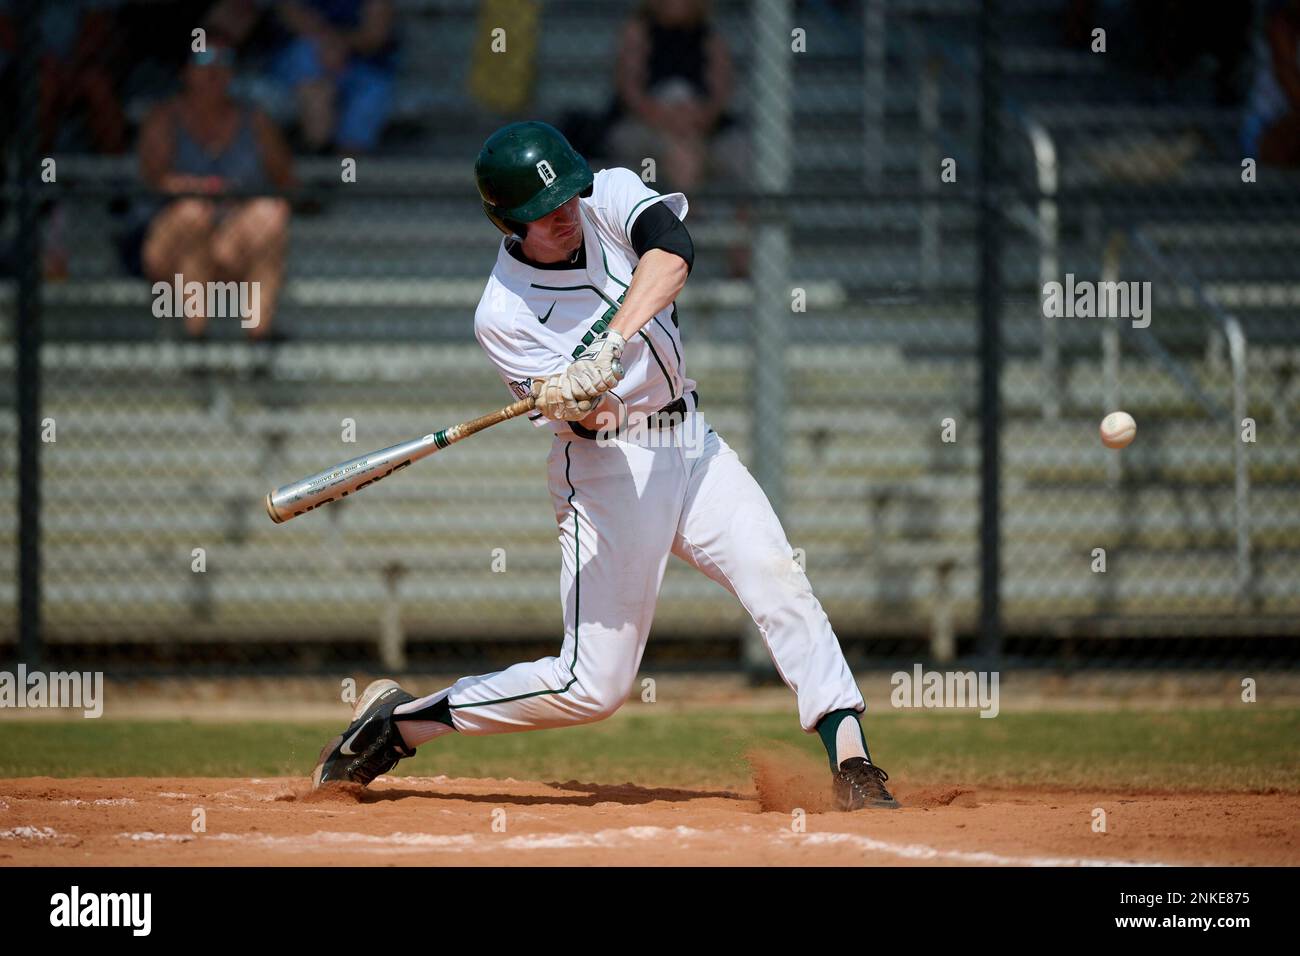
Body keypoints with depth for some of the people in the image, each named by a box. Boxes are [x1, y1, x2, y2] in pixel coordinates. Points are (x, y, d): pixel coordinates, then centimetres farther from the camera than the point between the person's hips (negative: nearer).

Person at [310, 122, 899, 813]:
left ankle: (849, 760, -18)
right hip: (608, 467, -4)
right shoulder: (503, 314, -14)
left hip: (691, 444, 5)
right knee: (594, 686, -6)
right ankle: (401, 720, 8)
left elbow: (672, 250, -27)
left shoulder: (611, 195, -6)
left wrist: (613, 341, -40)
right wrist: (568, 400, -43)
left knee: (777, 578, -17)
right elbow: (586, 418, -19)